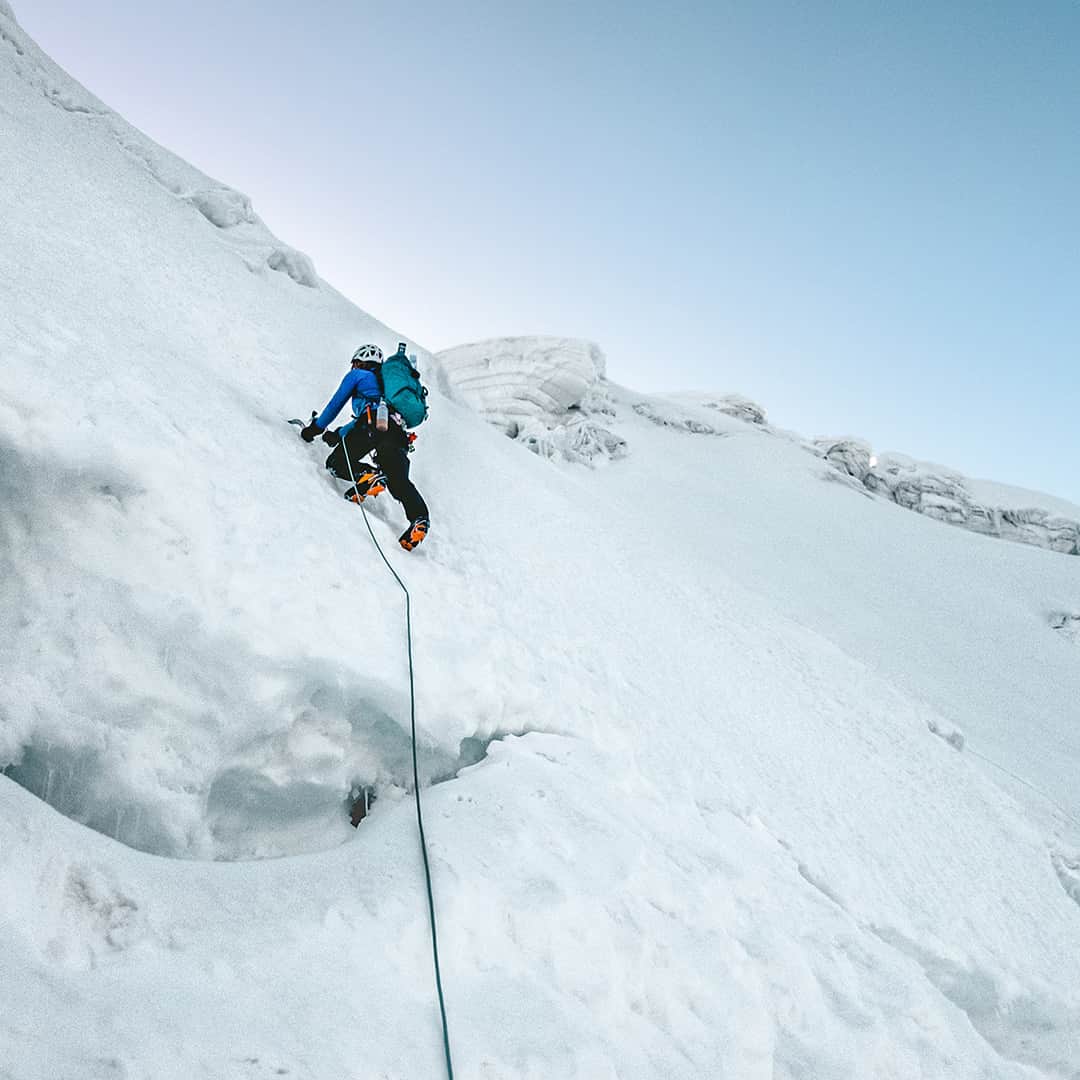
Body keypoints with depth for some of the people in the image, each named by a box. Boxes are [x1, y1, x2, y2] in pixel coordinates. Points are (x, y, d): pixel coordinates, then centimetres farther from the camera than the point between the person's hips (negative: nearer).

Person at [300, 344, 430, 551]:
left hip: (373, 425, -6)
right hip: (398, 432, 6)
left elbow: (336, 404, 23)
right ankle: (420, 517, -36)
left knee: (336, 463, 3)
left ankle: (368, 476, -27)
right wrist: (338, 434, 52)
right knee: (399, 481, -9)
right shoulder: (386, 383, 42)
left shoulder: (357, 375, 23)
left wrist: (316, 428, 35)